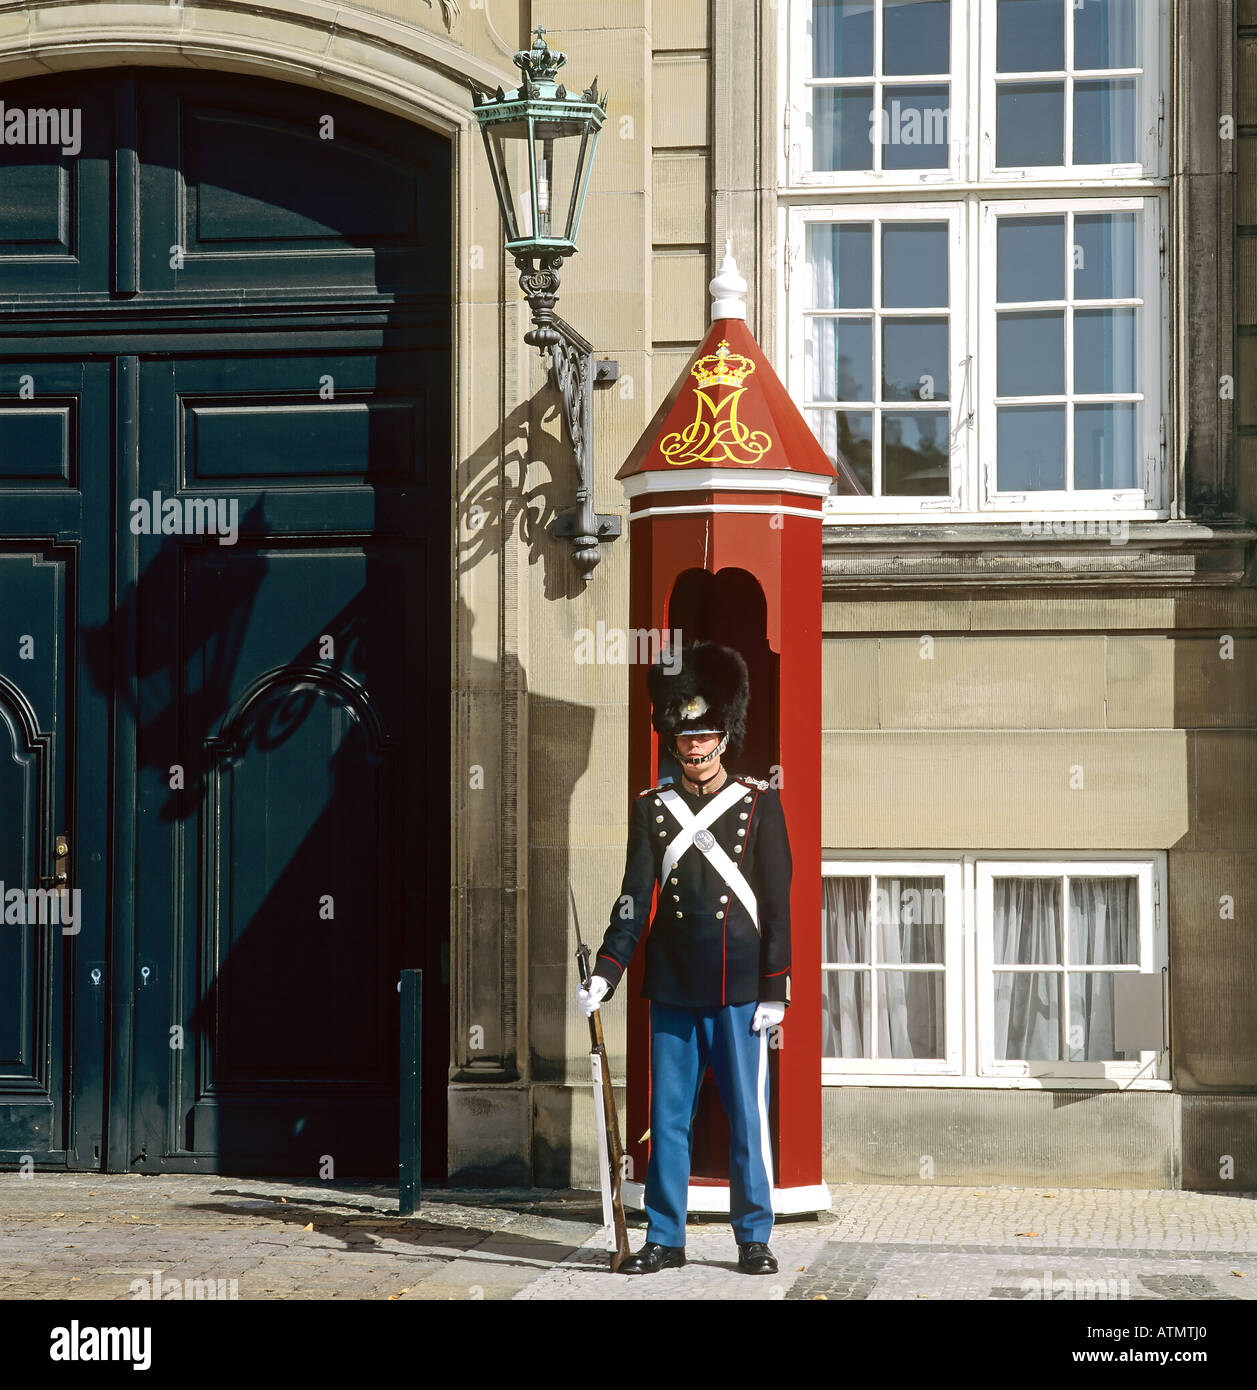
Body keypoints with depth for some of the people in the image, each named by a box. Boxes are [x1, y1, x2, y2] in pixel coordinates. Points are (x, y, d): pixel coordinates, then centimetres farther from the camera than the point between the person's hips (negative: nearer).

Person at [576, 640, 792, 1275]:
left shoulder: (759, 805, 1)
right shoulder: (652, 808, 6)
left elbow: (777, 904, -1)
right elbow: (634, 897, 2)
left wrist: (774, 989, -5)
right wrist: (604, 973, -9)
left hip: (739, 990, -2)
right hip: (671, 990, 2)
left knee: (748, 1115, 1)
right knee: (668, 1118, 6)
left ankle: (754, 1238, 11)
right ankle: (664, 1238, 14)